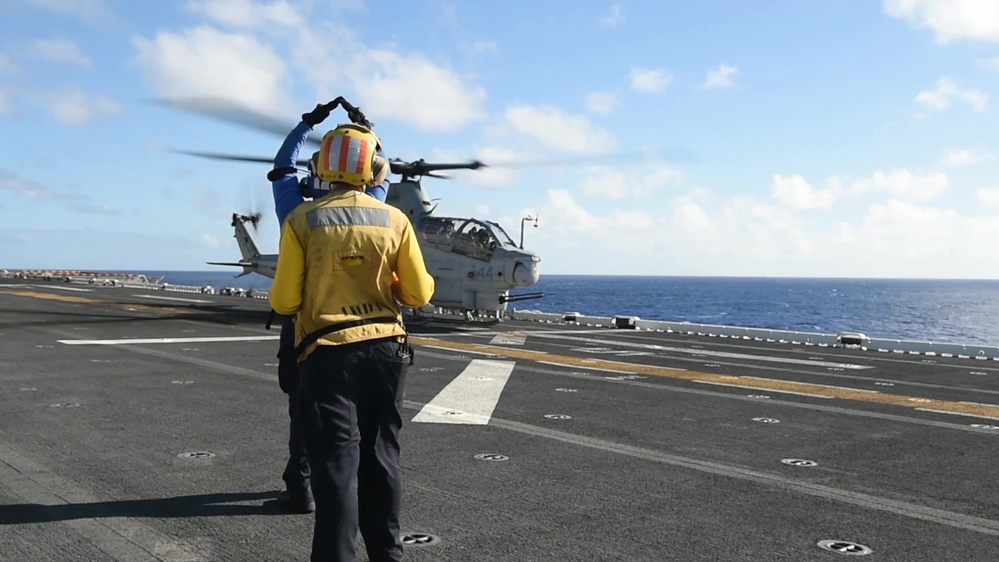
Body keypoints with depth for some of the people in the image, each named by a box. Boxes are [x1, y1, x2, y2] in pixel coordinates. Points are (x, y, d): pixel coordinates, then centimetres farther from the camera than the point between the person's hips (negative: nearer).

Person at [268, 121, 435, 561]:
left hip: (329, 355, -3)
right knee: (381, 458, 16)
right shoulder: (395, 220, -2)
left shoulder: (302, 221, -7)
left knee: (336, 463, 3)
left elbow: (284, 301, -7)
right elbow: (419, 294, -1)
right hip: (386, 351, 3)